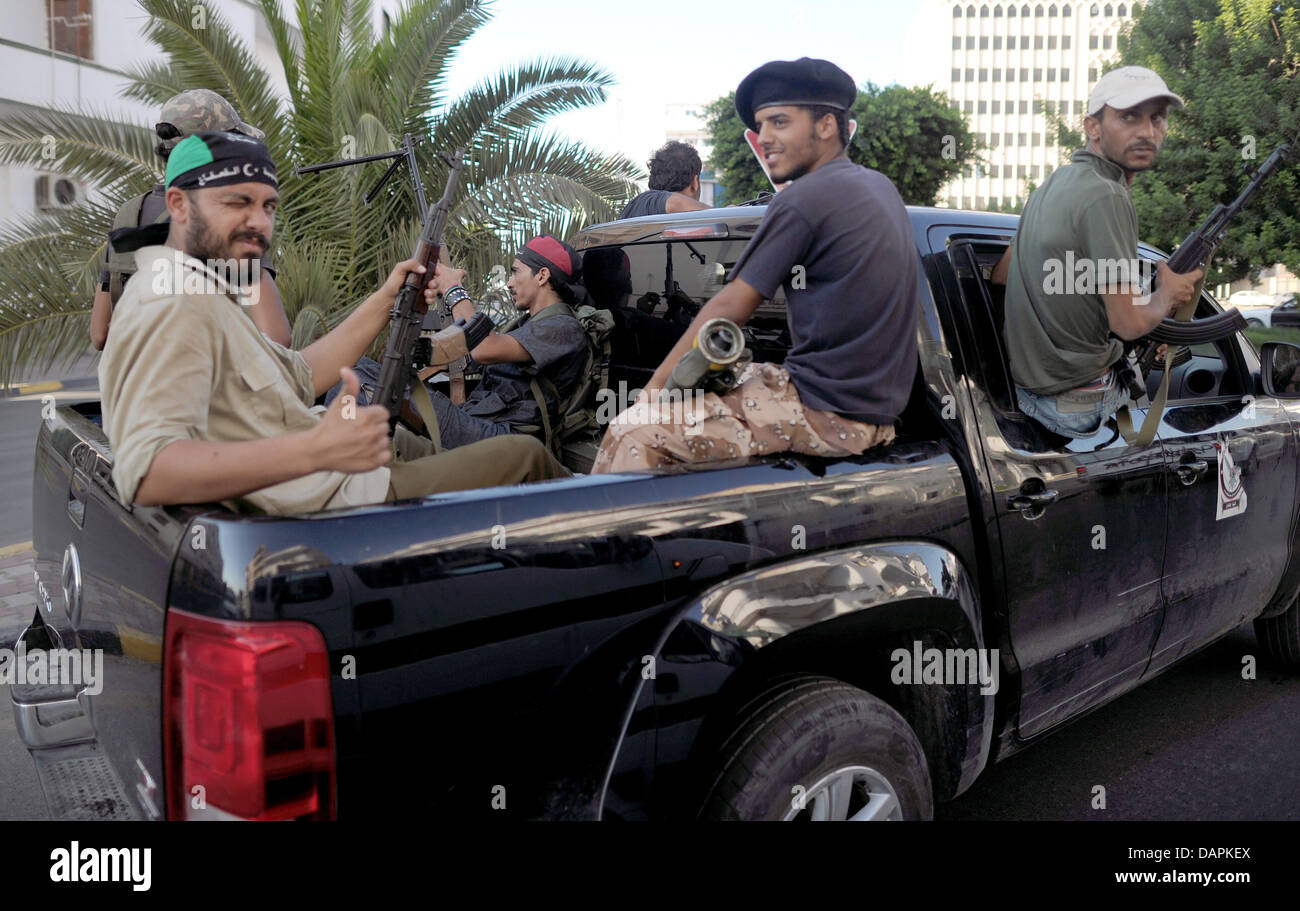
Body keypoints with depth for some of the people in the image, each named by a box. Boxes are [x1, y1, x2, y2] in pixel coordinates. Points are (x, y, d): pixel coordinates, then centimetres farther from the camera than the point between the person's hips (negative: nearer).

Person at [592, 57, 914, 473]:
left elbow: (731, 307, -11)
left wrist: (658, 382, -3)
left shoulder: (804, 199, -13)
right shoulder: (879, 186, 14)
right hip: (873, 405, 10)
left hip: (830, 417, -10)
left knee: (634, 432, -13)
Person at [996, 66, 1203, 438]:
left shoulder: (1055, 183, 8)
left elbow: (1001, 273, 19)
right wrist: (1168, 296, 1)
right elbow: (1129, 322, -21)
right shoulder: (1107, 197, -21)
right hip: (1080, 407, -9)